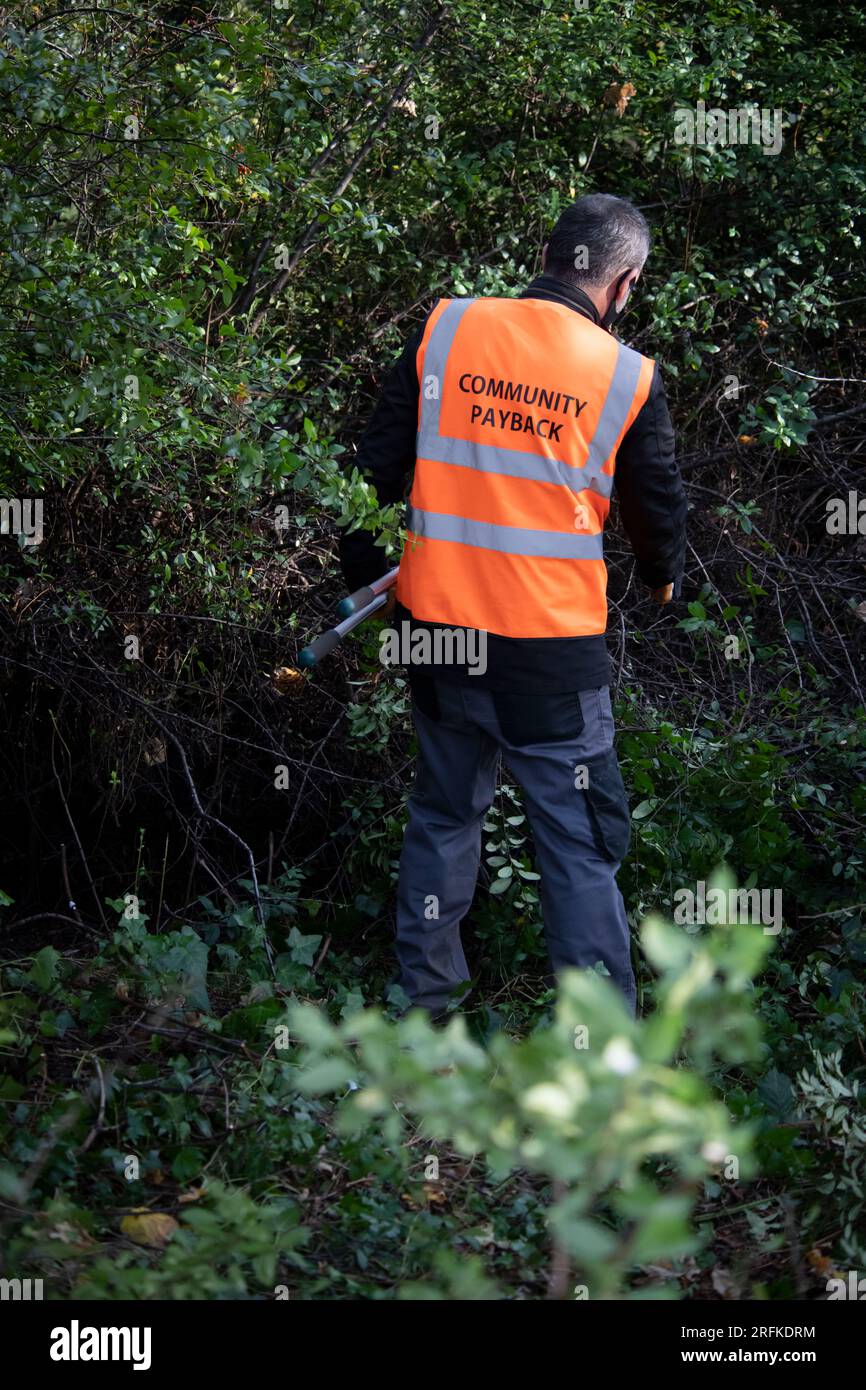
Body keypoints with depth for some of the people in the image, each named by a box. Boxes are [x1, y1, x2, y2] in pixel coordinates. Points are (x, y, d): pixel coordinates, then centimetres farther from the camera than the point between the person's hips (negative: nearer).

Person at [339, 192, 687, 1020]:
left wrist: (363, 576, 16)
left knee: (444, 813, 20)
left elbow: (378, 466, 3)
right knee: (581, 844, 4)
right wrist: (662, 579, 30)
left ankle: (425, 999, 29)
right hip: (554, 644, -3)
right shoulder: (628, 378, -6)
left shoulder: (445, 329, -2)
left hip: (438, 631, 3)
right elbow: (658, 508, 9)